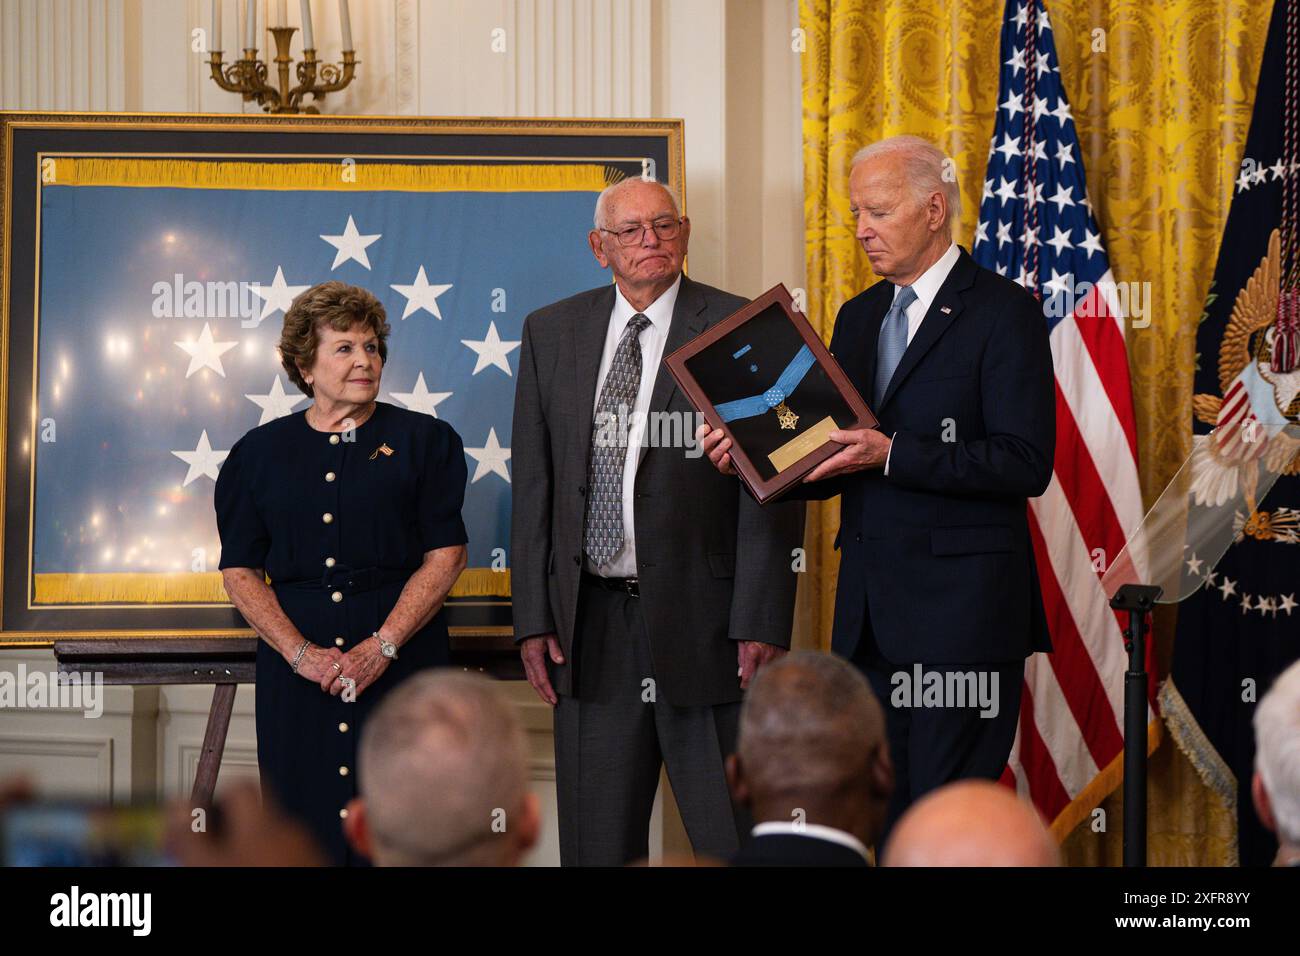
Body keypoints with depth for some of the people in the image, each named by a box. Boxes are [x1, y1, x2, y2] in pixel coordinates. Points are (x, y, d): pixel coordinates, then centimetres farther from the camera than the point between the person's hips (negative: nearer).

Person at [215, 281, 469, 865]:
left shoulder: (423, 440, 8)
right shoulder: (260, 453, 12)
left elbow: (446, 555, 0)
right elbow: (239, 572, 6)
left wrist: (382, 646, -11)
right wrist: (301, 653, -8)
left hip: (401, 659, -1)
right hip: (296, 668, 1)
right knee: (305, 831, -2)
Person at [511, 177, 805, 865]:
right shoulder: (551, 333, 11)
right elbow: (532, 483, 11)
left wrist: (762, 623, -11)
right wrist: (533, 617, 4)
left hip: (703, 621, -3)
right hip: (591, 622, 4)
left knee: (735, 842, 1)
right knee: (596, 844, 9)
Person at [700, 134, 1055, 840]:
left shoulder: (1003, 312, -6)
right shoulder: (857, 317, 17)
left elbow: (1026, 463, -15)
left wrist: (892, 455, -20)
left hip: (960, 612, -7)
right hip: (869, 612, 7)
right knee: (883, 818, 7)